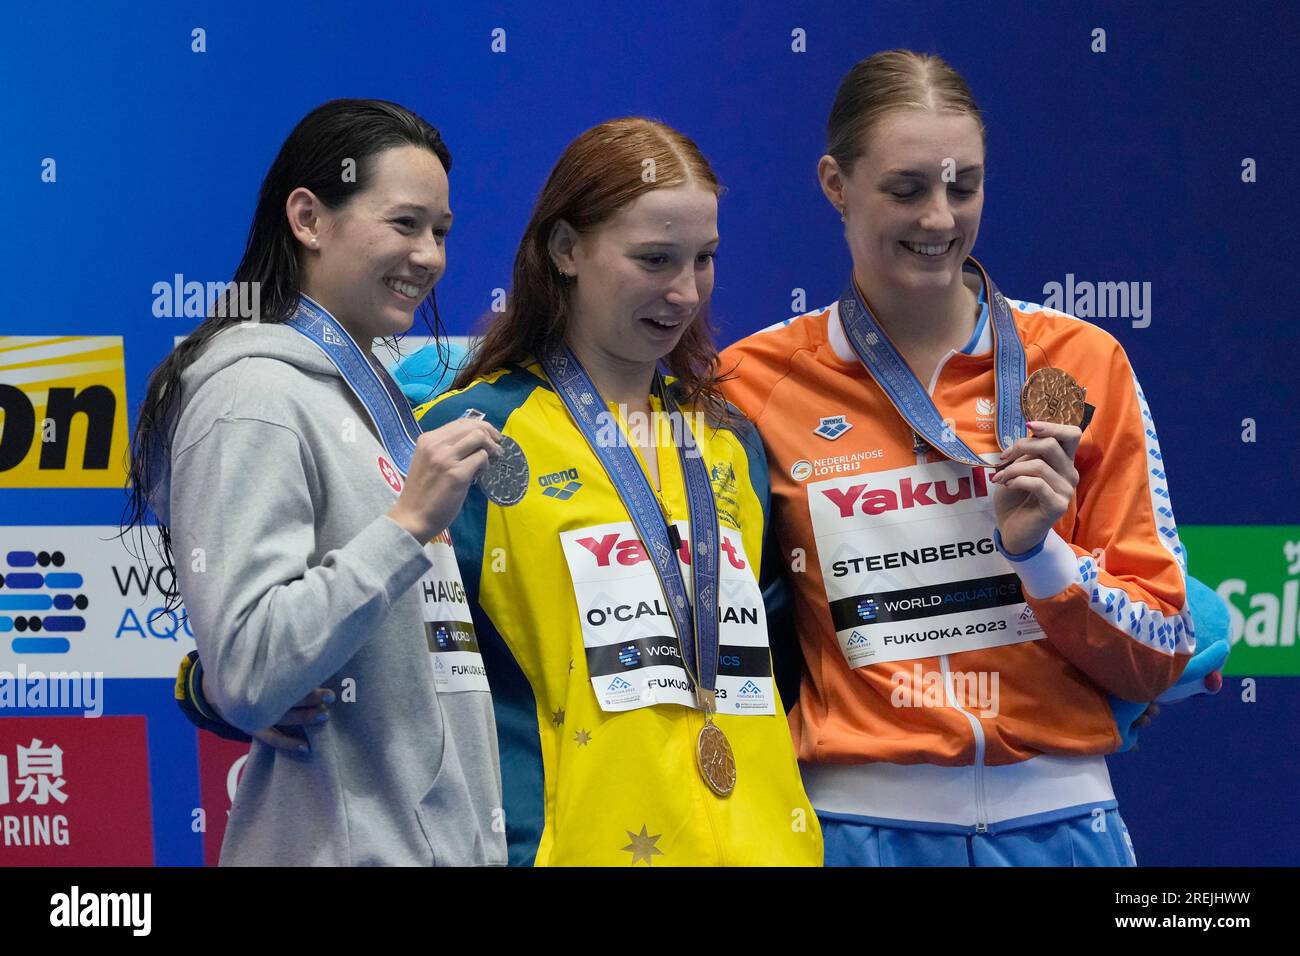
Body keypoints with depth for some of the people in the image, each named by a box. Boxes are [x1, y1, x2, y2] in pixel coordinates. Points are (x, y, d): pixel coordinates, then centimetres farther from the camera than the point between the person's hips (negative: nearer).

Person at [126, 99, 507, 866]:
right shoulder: (257, 394, -12)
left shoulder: (372, 395, 15)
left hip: (449, 837, 8)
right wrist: (409, 524, -22)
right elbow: (244, 677, -21)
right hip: (342, 841, -8)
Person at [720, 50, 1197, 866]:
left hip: (1058, 820, 1)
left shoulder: (1078, 365, 0)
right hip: (856, 823, 0)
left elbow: (1160, 656, 1)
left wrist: (1039, 551, -13)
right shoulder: (755, 381, -2)